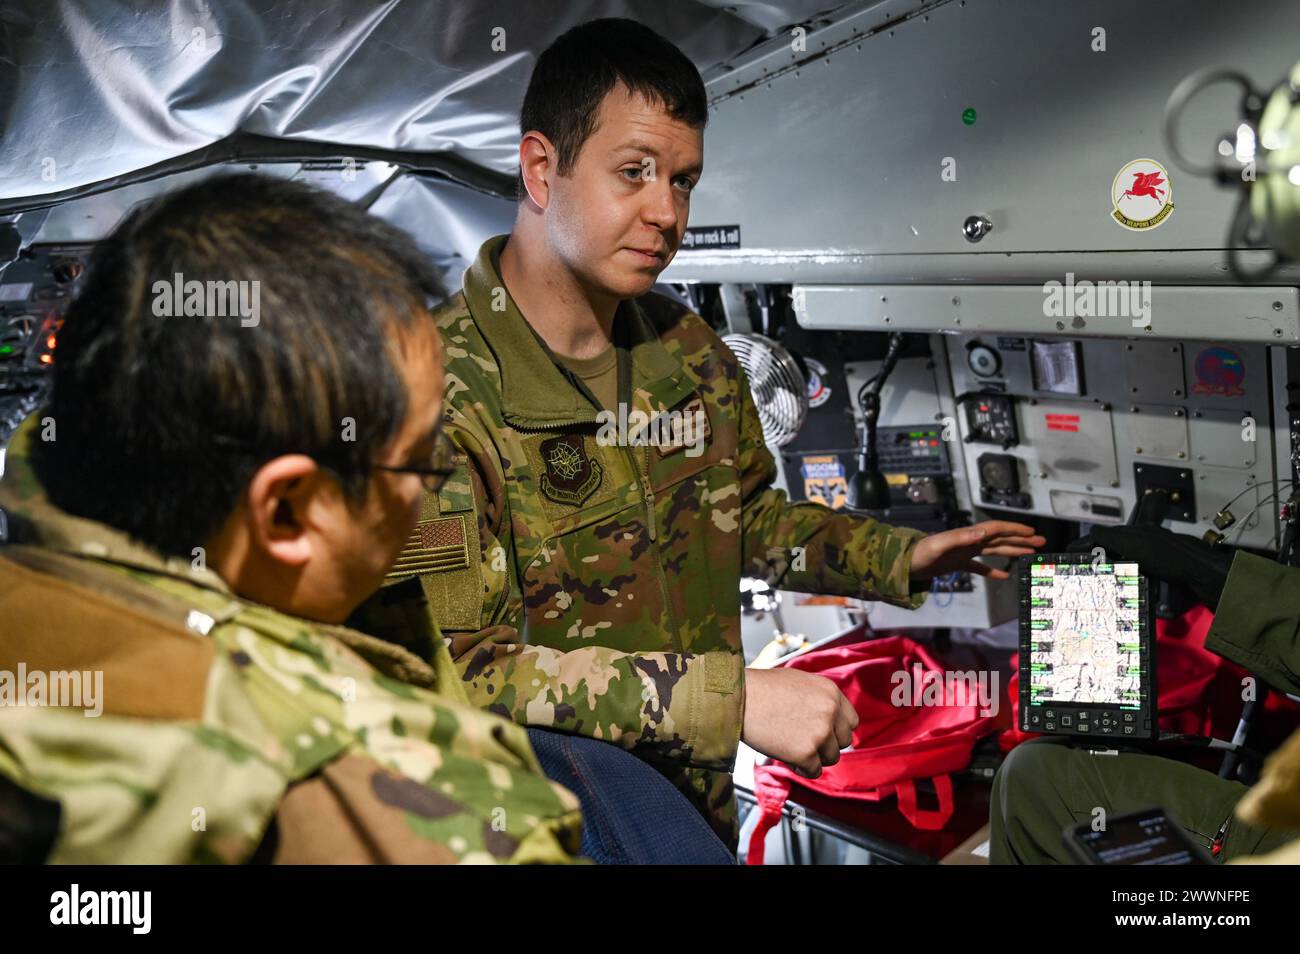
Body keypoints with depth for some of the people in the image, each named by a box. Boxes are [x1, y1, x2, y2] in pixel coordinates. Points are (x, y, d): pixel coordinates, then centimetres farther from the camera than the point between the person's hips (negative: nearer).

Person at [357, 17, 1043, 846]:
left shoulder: (691, 355, 2)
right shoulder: (439, 390, -24)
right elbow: (455, 670, -29)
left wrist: (899, 558, 7)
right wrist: (730, 696, -32)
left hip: (698, 806, 6)